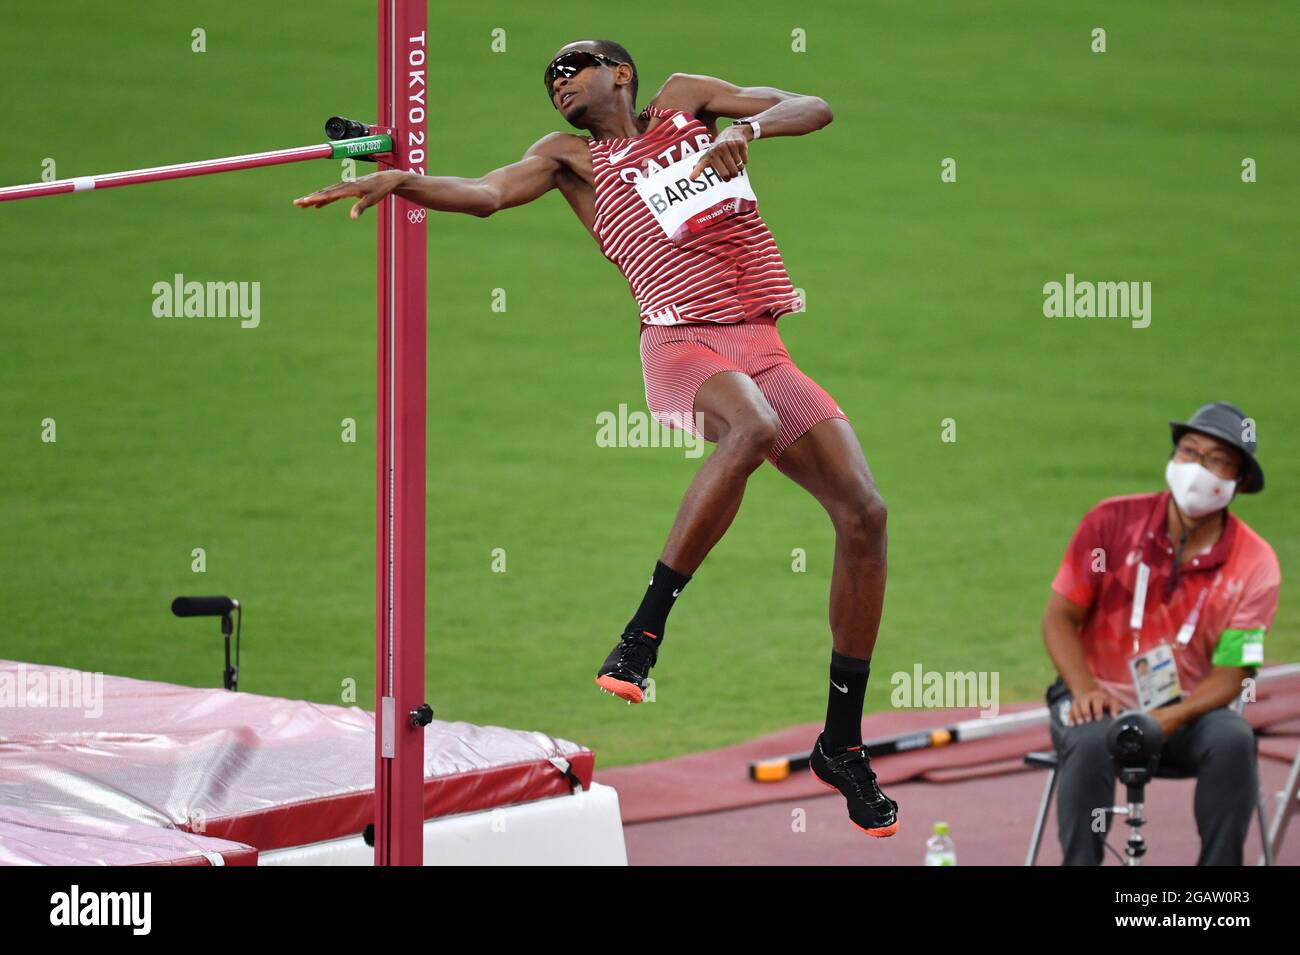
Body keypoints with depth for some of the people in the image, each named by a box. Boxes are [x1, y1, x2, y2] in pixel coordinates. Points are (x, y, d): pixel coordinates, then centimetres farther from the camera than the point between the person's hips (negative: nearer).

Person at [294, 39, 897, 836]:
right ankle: (643, 634, -35)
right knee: (751, 425, -38)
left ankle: (843, 742, 0)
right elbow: (483, 195, -4)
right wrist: (400, 180, -22)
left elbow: (813, 109, 11)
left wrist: (748, 127, -10)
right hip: (681, 343, -4)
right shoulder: (571, 159, 14)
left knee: (863, 512, -9)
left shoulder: (685, 99, 19)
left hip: (762, 347, 4)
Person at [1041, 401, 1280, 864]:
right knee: (1091, 742, -35)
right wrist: (1085, 690, -21)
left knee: (1233, 739, -31)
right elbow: (1060, 617, -2)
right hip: (1101, 701, -1)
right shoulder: (1112, 522, -7)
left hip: (1188, 710, 1)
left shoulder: (1254, 565, -7)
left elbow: (1229, 673, -9)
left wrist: (1170, 719, -28)